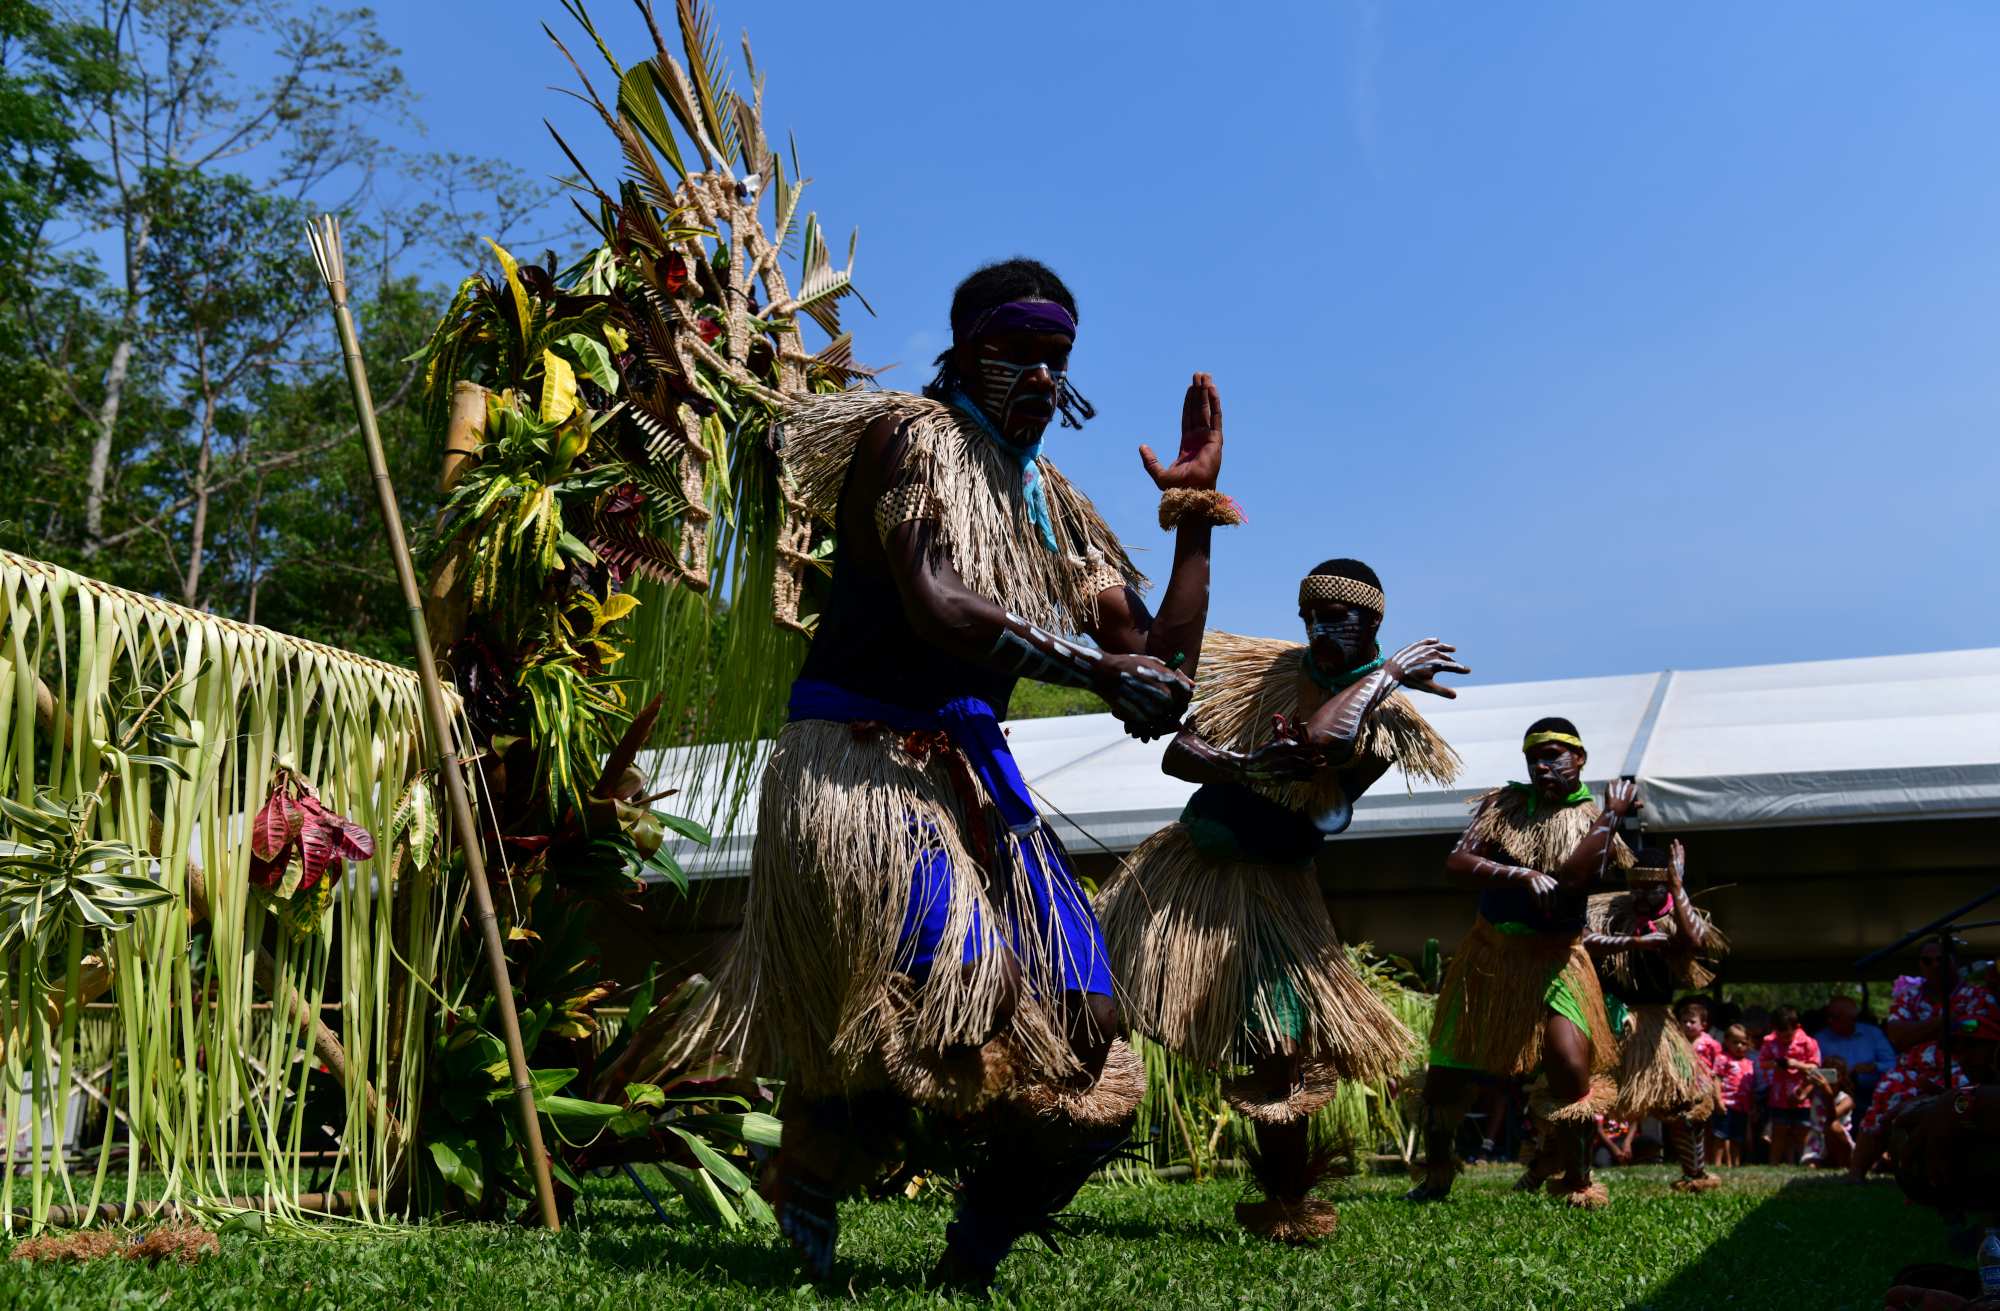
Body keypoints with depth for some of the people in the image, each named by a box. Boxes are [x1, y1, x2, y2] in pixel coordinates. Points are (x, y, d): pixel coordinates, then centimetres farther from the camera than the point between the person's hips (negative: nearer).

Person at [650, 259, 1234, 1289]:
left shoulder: (1054, 507, 17)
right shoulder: (912, 435, -2)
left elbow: (1160, 678, 13)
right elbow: (934, 608, -20)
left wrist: (1194, 516, 13)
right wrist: (1100, 669, -19)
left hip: (975, 777, 7)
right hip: (862, 767, -7)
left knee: (1082, 1033, -2)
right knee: (962, 987, -26)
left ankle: (970, 1262, 15)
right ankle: (806, 1178, 2)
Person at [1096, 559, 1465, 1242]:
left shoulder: (1385, 713, -8)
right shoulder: (1265, 670, 3)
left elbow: (1324, 738, -33)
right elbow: (1176, 756, -4)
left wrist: (1388, 672, -21)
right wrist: (1243, 766, -22)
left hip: (1269, 888, -3)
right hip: (1185, 866, 4)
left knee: (1281, 1054, -6)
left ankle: (1289, 1203, 18)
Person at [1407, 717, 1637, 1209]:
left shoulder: (1596, 819, -3)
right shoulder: (1505, 803, 2)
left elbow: (1571, 881, -23)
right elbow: (1456, 862, -10)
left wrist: (1611, 816, -21)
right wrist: (1523, 876, -22)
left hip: (1554, 960, -2)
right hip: (1489, 953, 2)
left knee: (1572, 1072, -17)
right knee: (1448, 1069, 7)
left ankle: (1576, 1183, 6)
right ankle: (1436, 1176, 28)